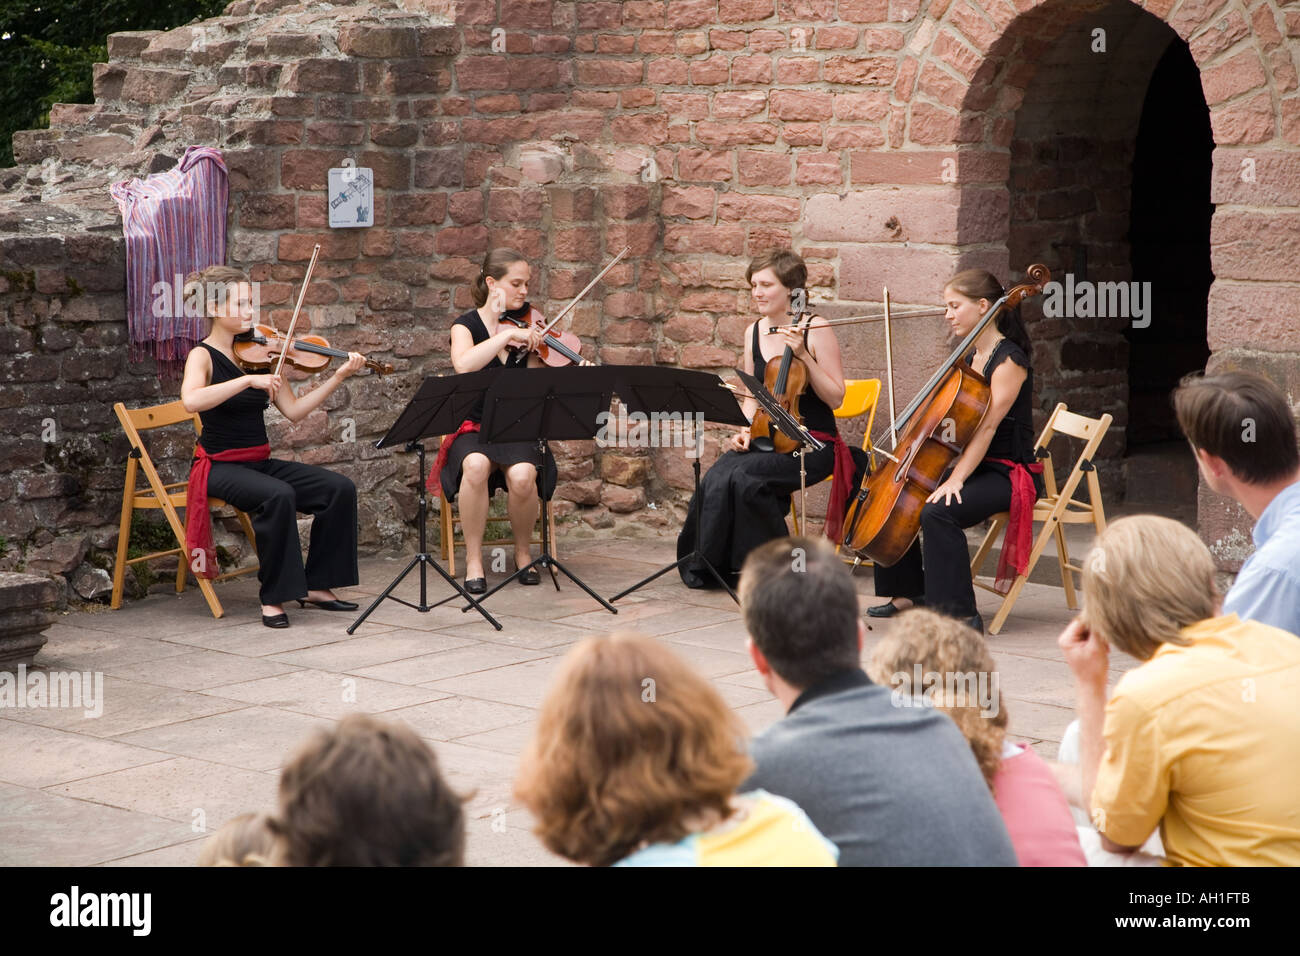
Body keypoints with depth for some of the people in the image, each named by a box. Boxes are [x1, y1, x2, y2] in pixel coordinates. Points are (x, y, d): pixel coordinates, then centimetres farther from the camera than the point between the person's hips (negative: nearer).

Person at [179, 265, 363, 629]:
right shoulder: (203, 356, -8)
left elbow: (294, 410, 4)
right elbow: (191, 400, -31)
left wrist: (338, 377, -5)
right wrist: (249, 380, -35)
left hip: (260, 462, 6)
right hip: (221, 466, -6)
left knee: (340, 488, -11)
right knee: (278, 495, -34)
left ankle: (316, 585, 0)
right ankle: (274, 598, -22)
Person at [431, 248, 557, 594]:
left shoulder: (528, 322, 6)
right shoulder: (467, 325, -1)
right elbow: (463, 364, -24)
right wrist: (508, 334, -27)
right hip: (474, 427, -1)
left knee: (522, 475, -32)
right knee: (476, 466, -36)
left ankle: (523, 553, -4)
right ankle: (474, 560, -20)